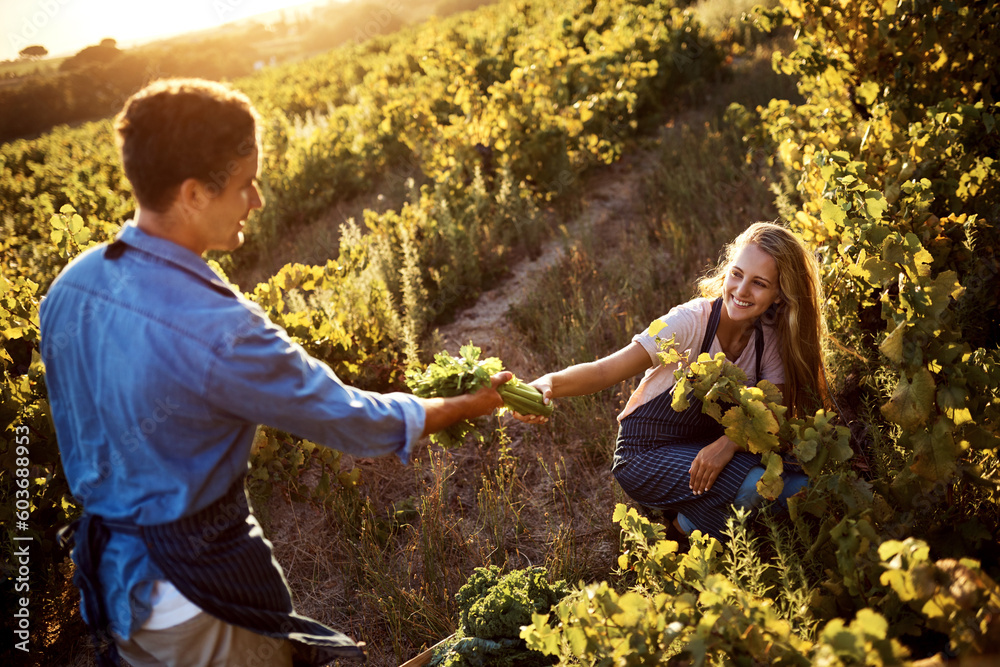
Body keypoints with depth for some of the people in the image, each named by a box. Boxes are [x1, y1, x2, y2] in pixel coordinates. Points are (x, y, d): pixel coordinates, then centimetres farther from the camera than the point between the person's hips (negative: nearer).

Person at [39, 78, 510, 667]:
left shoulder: (71, 286, -7)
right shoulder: (219, 331, -33)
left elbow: (84, 429, 7)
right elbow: (351, 420, -21)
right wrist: (473, 405, -6)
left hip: (107, 570, 8)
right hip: (193, 603, -7)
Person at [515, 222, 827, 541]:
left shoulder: (771, 339, -6)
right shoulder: (690, 322, -23)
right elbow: (605, 370, -33)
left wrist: (728, 442, -32)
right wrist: (549, 384, -53)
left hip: (707, 448, 6)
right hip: (646, 454, -6)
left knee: (800, 482, -16)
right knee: (753, 484, -29)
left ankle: (693, 517, 6)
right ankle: (688, 526, 2)